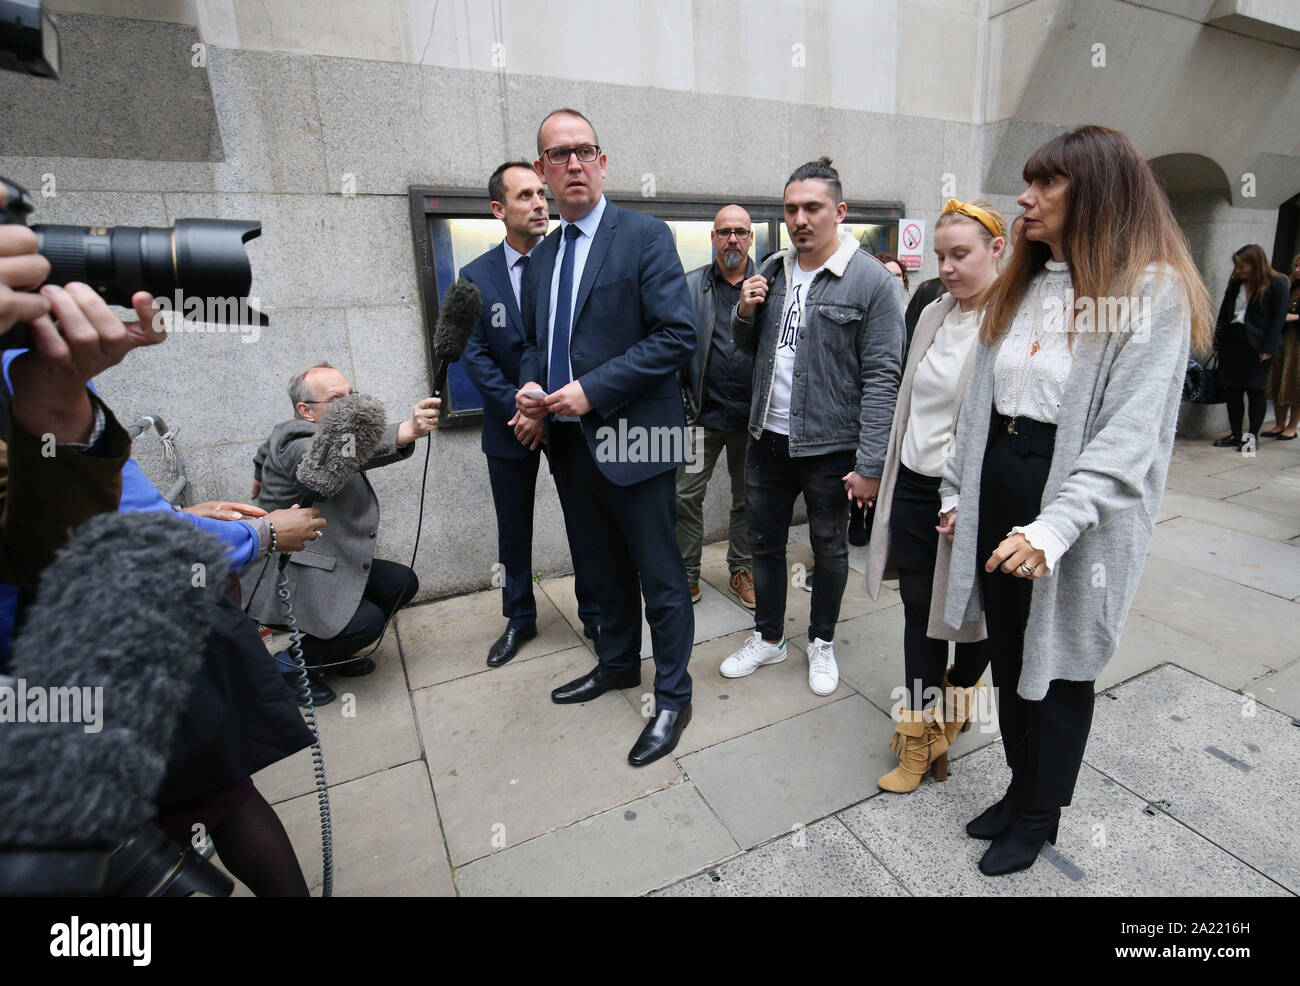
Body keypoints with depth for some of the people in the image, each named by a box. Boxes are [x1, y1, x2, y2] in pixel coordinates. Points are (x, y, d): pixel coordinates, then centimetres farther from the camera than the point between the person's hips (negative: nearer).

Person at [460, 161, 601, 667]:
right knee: (513, 529, 13)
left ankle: (594, 615, 27)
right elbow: (474, 355, -3)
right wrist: (519, 407, -15)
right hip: (511, 422, 2)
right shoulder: (476, 276, 2)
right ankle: (519, 619, 31)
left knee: (584, 524, 8)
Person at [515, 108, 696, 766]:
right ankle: (617, 664, 42)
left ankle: (672, 696, 23)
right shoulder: (543, 255, 14)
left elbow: (676, 336, -16)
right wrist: (530, 386, 0)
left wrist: (593, 390, -20)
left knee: (659, 577, 5)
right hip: (569, 441, 7)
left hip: (632, 438, -6)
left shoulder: (644, 235, -7)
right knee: (607, 568, 22)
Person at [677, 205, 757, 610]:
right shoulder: (691, 286, 4)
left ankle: (741, 570, 30)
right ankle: (688, 573, 20)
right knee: (687, 497, 3)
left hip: (752, 414, 1)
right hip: (702, 413, -1)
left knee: (748, 498, 13)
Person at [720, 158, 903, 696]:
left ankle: (821, 643, 35)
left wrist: (870, 465, -17)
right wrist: (745, 312, -5)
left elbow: (882, 378, -14)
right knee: (765, 543, 15)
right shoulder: (773, 270, 8)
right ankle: (768, 638, 36)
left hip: (829, 448, -5)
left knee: (830, 550, 13)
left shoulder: (871, 280, -10)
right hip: (768, 438, 5)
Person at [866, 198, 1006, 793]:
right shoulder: (933, 315, 9)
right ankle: (920, 732, 27)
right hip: (913, 487, 6)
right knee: (919, 609, 12)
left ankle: (960, 690, 45)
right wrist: (883, 473, 16)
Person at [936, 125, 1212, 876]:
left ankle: (1039, 816, 33)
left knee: (1056, 668, 11)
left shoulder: (1152, 292, -10)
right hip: (998, 483, 6)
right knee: (1009, 655, 17)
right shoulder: (1022, 284, 11)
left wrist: (1054, 527, -29)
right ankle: (1021, 787, 39)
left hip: (1077, 505, -6)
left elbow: (1129, 434, -18)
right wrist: (958, 491, 11)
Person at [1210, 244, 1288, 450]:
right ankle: (1236, 435, 13)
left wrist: (1268, 348, -12)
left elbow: (1278, 317, -6)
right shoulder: (1235, 284, 11)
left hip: (1257, 346, -5)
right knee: (1232, 391, 5)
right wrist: (1218, 343, 9)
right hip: (1232, 343, 5)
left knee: (1255, 391, 0)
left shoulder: (1276, 285, -3)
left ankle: (1253, 436, 9)